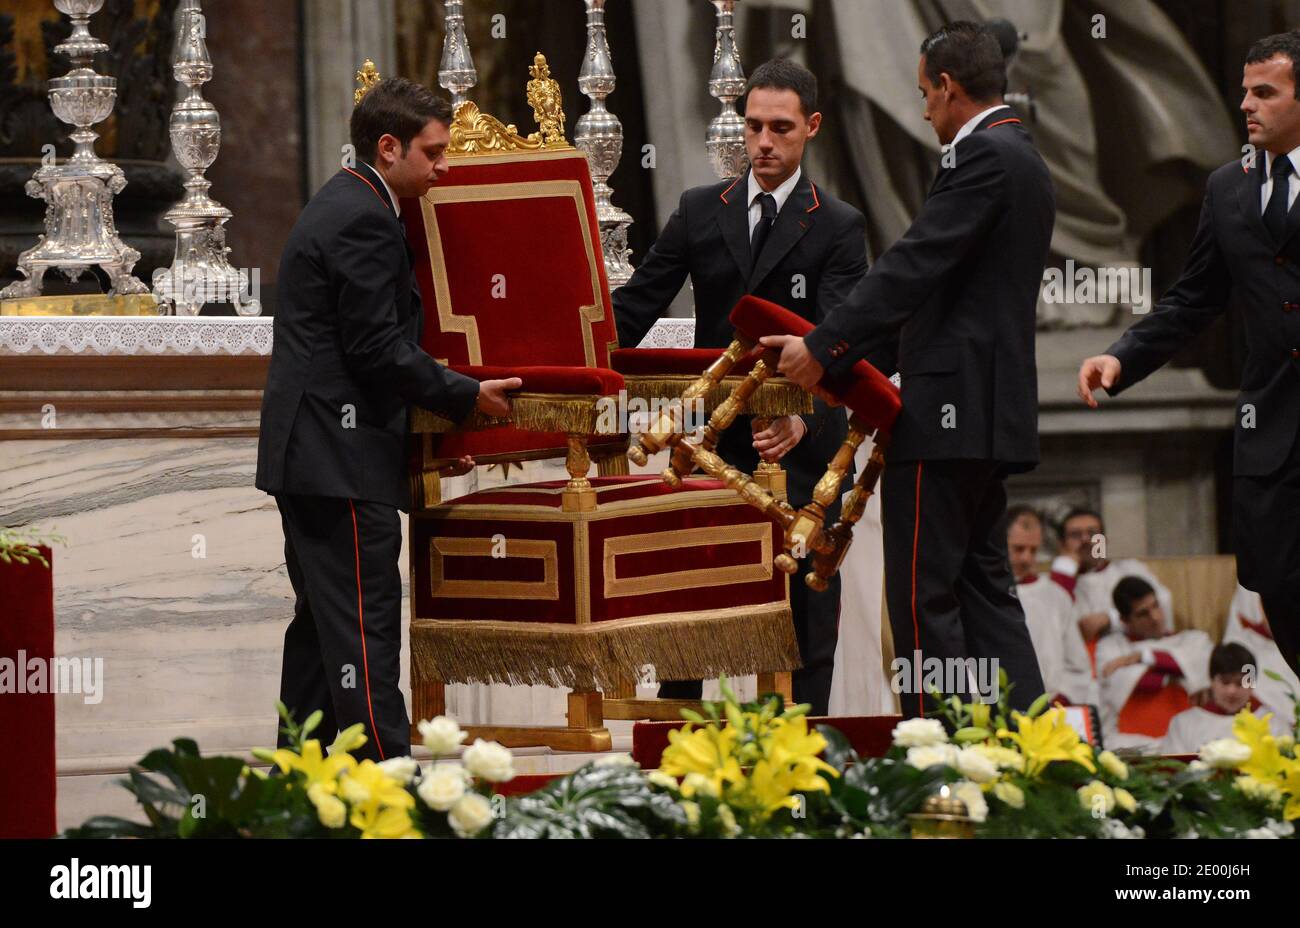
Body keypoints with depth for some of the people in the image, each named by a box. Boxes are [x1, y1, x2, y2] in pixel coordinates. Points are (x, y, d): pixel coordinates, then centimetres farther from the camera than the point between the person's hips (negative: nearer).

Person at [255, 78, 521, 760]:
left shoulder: (339, 206, 19)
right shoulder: (365, 221, -15)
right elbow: (378, 349, -19)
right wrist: (467, 397, -9)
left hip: (306, 450, 11)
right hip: (341, 456, -11)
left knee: (321, 620, 14)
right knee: (362, 626, -11)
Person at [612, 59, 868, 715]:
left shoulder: (838, 229, -3)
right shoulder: (700, 212, 7)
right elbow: (634, 308, 6)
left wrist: (803, 418, -33)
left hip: (799, 441, -3)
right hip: (714, 440, 3)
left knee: (803, 604, 0)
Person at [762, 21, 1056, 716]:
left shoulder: (982, 158, -13)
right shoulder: (1022, 159, 19)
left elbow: (914, 266, -20)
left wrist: (823, 349, -17)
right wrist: (845, 352, 19)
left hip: (948, 410, -10)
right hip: (990, 413, 10)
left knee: (923, 590, -7)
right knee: (983, 582, 12)